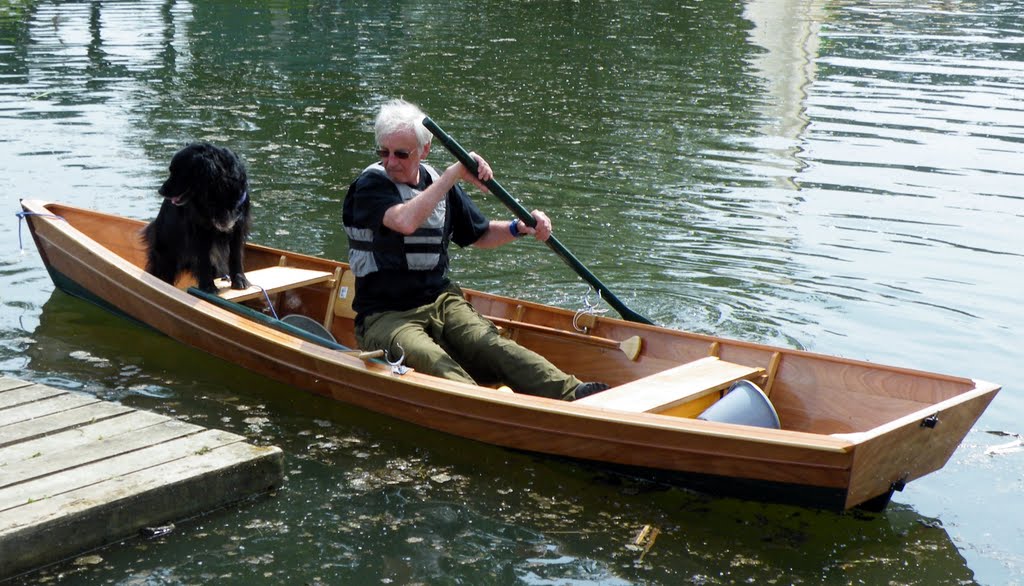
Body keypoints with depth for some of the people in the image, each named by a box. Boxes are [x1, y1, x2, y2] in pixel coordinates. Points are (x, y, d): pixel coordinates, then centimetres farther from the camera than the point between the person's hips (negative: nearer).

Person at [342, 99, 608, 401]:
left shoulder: (437, 183, 13)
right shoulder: (370, 185, -7)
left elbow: (480, 234, 24)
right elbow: (405, 221, -28)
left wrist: (520, 228, 4)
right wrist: (454, 173, -23)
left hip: (441, 302, 4)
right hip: (386, 316, -4)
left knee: (491, 345, -27)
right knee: (435, 366, -36)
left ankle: (574, 393, -47)